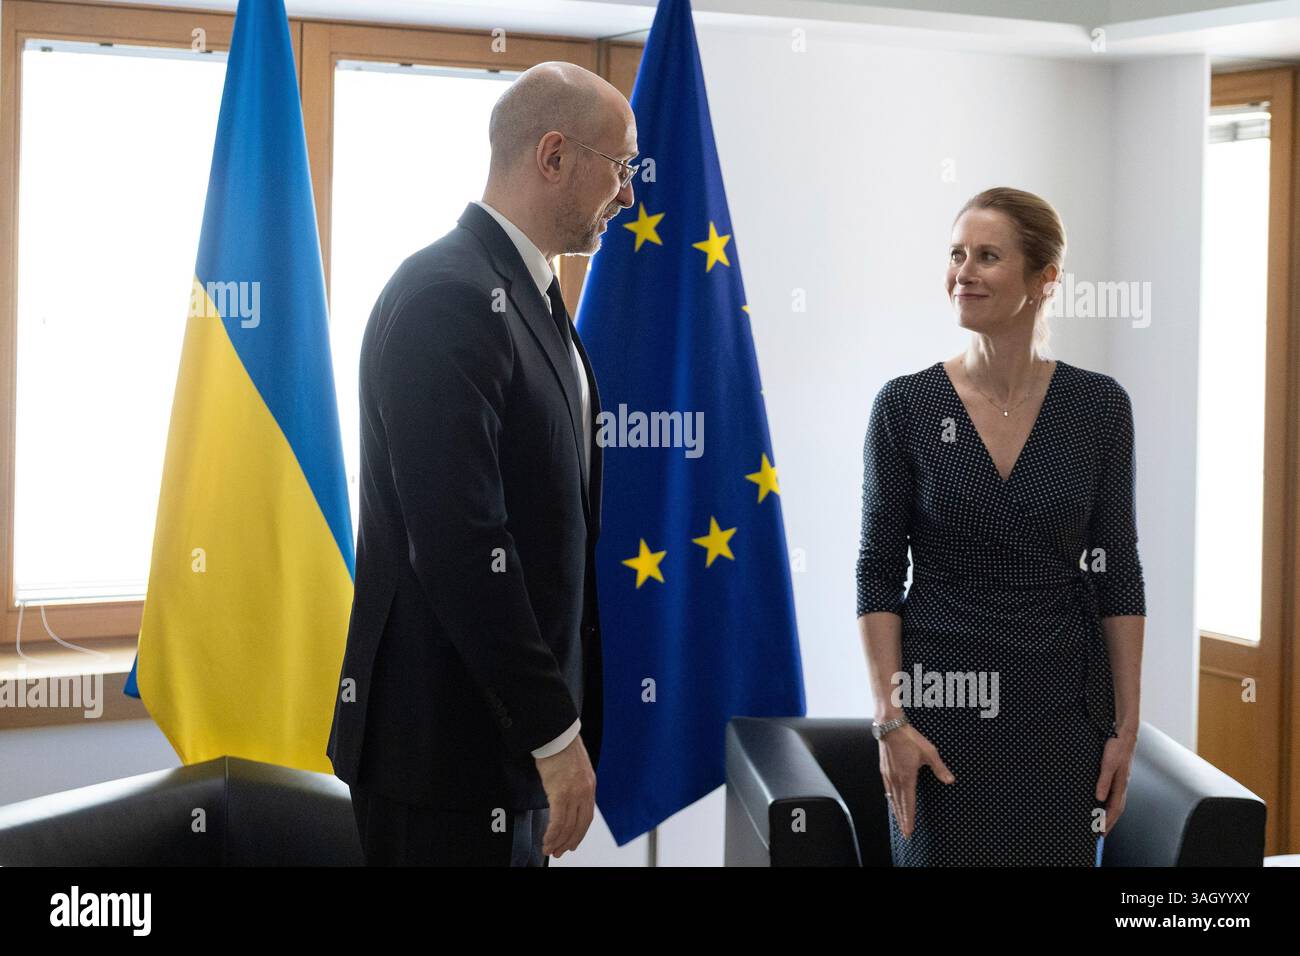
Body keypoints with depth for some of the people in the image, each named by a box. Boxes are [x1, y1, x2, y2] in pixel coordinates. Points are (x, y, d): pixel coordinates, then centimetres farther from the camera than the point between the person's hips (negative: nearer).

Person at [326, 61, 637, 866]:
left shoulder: (530, 295, 13)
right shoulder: (446, 295, -18)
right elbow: (461, 549, -23)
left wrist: (563, 720, 14)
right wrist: (556, 732, -18)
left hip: (515, 725, 9)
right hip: (447, 739, -9)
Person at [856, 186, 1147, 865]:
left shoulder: (1100, 406, 0)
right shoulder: (905, 406, -4)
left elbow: (1117, 572, 3)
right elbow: (878, 572, -3)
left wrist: (1126, 722, 0)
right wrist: (890, 718, -9)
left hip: (1064, 707, 1)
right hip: (943, 704, -1)